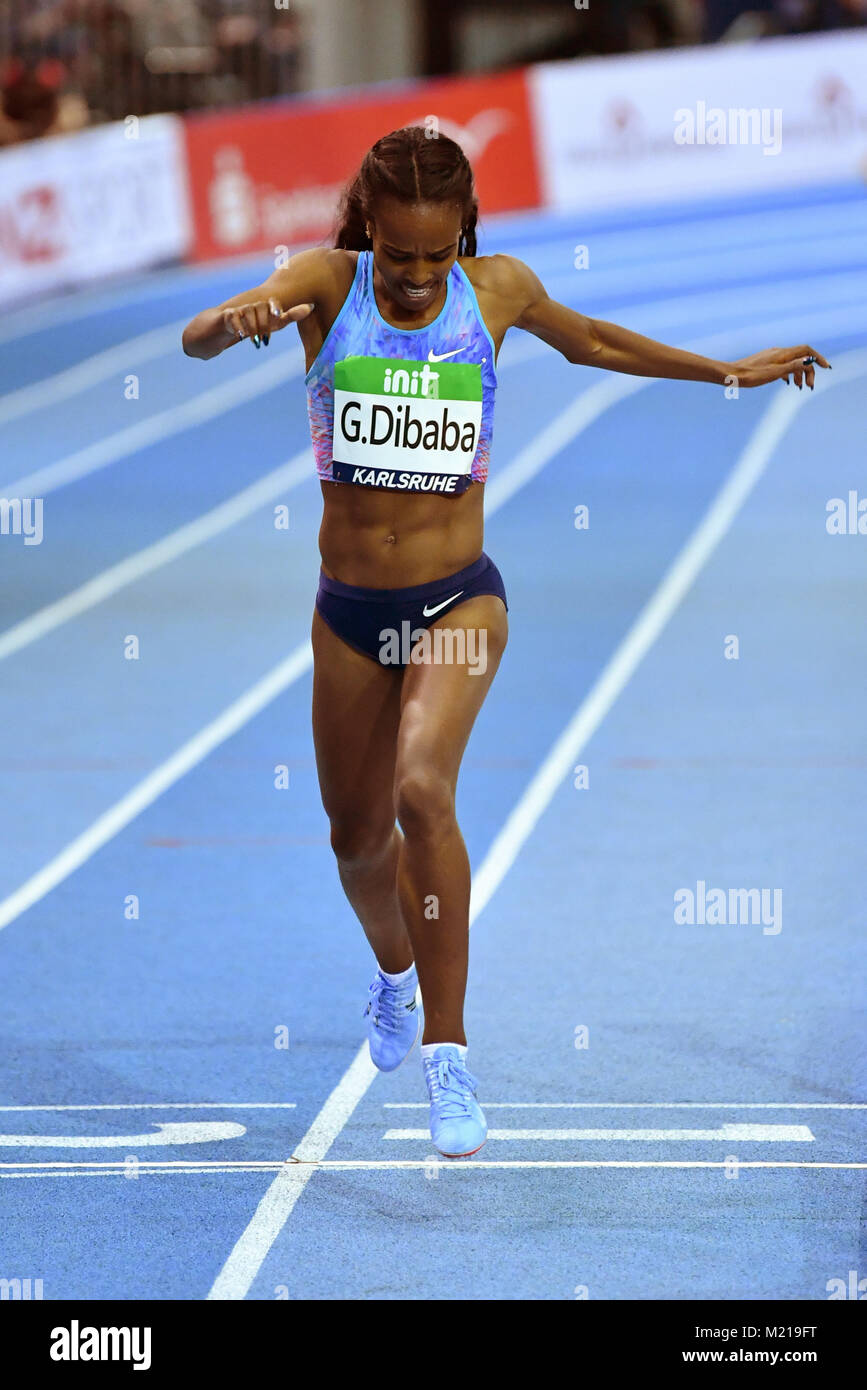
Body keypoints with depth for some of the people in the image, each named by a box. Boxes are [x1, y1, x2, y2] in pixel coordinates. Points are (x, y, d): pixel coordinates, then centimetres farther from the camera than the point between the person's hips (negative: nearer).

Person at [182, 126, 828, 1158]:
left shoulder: (498, 290, -3)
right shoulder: (327, 283, -8)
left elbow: (590, 341, 18)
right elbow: (194, 340, -23)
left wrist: (730, 371, 25)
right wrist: (237, 318, -47)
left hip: (459, 600, -2)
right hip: (349, 610, 2)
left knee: (422, 792, -27)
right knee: (357, 837, 15)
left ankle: (447, 1053, -20)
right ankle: (395, 972, 50)